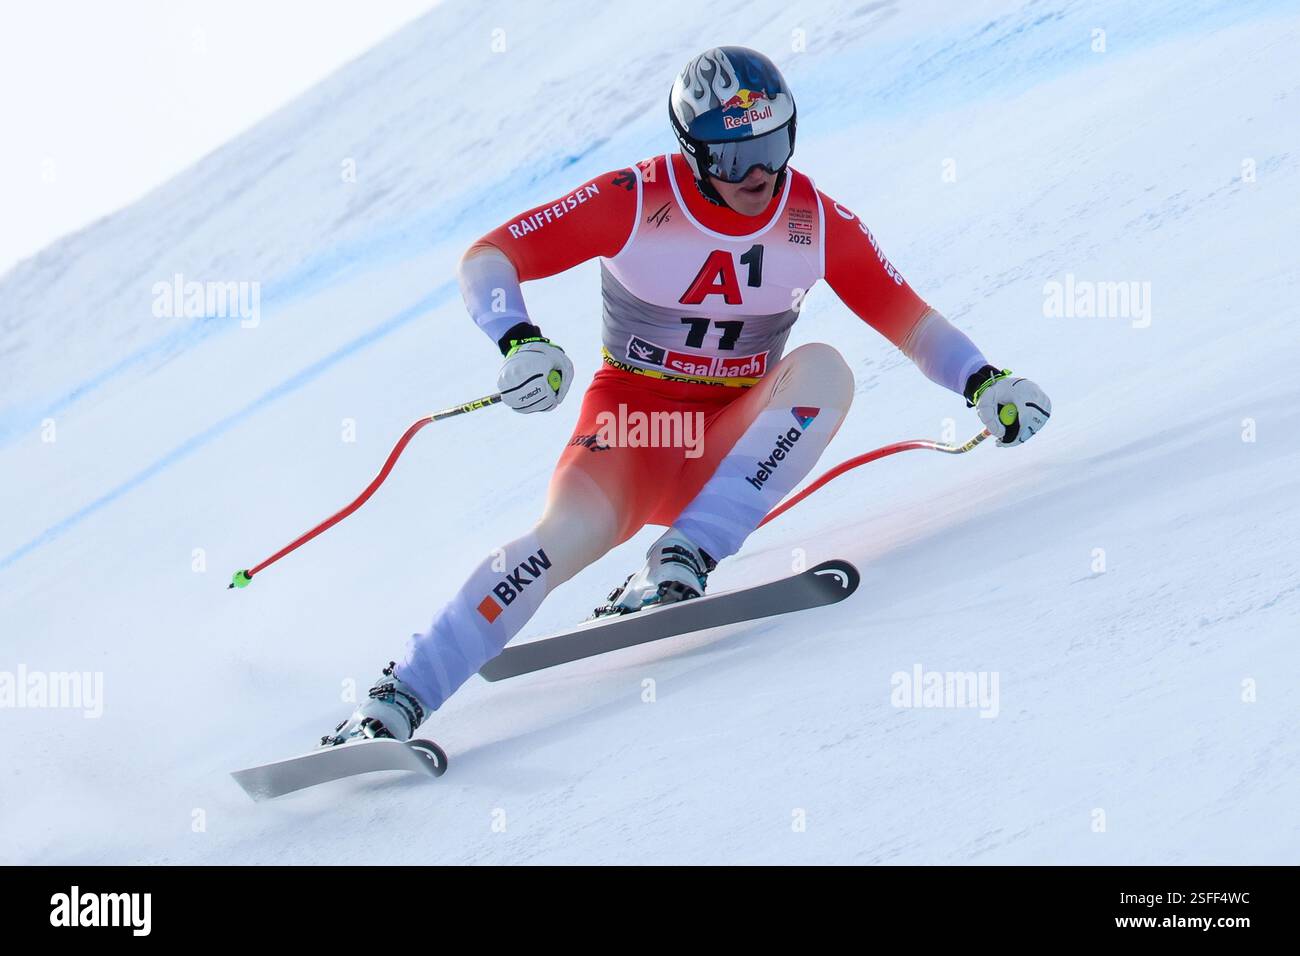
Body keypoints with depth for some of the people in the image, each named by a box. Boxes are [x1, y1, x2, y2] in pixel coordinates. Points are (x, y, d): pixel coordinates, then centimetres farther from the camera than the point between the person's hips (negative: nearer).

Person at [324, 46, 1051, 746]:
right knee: (574, 531, -32)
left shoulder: (819, 223, -5)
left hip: (735, 443, 3)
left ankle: (684, 561, -31)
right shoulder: (634, 202, -13)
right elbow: (488, 259, -13)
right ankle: (394, 704, -30)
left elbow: (906, 317, 2)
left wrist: (985, 382, -15)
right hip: (632, 422, -3)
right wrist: (520, 342, -32)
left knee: (823, 368, -26)